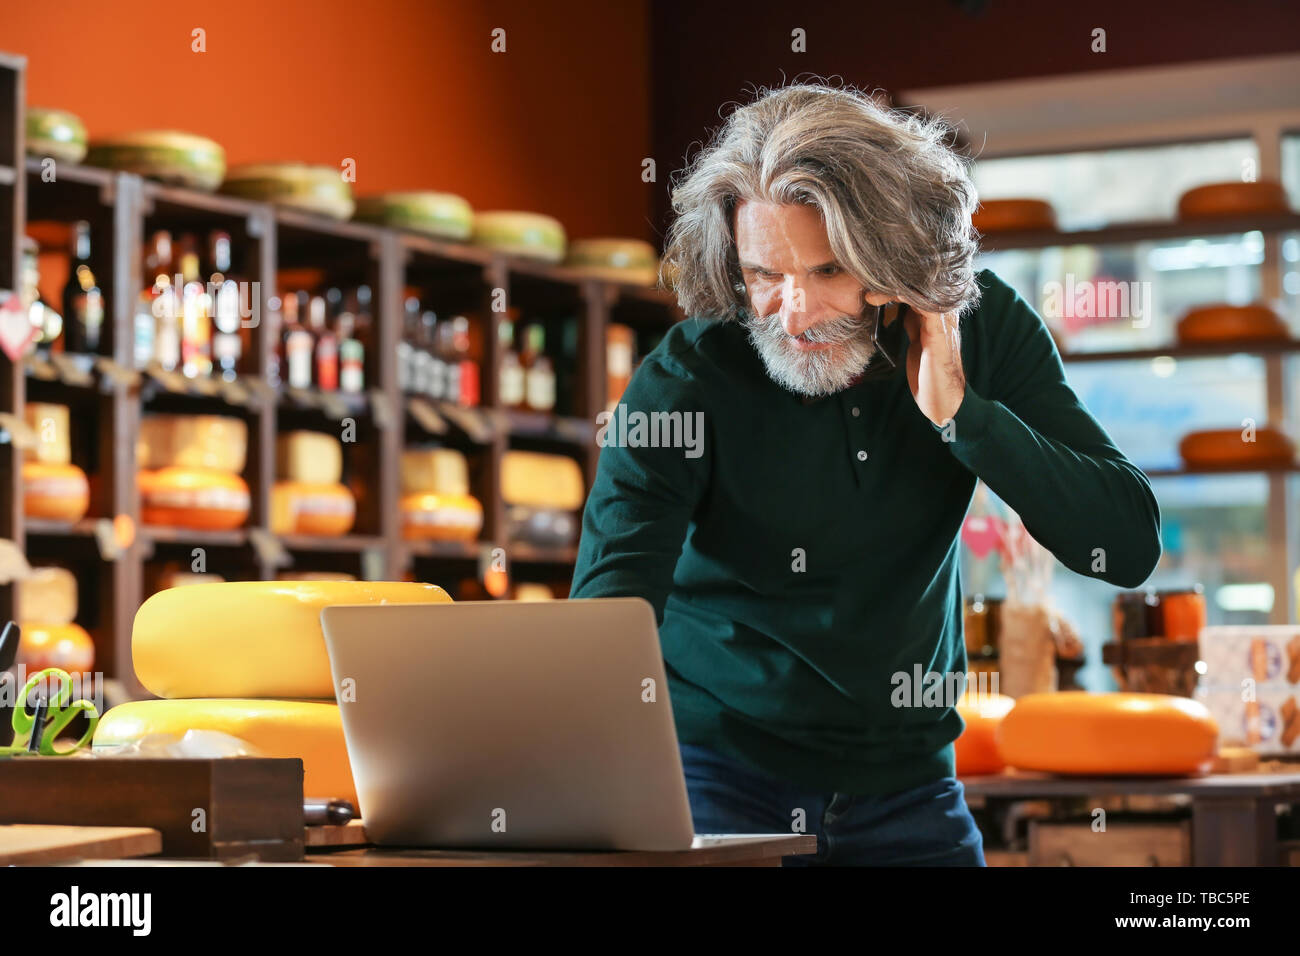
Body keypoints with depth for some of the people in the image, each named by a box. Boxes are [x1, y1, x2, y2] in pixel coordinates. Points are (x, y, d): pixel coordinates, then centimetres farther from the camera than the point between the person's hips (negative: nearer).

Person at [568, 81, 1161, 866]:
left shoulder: (981, 325, -9)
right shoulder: (686, 377, -18)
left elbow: (1131, 548, -12)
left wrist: (960, 412, -23)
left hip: (908, 779, 3)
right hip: (723, 770, -3)